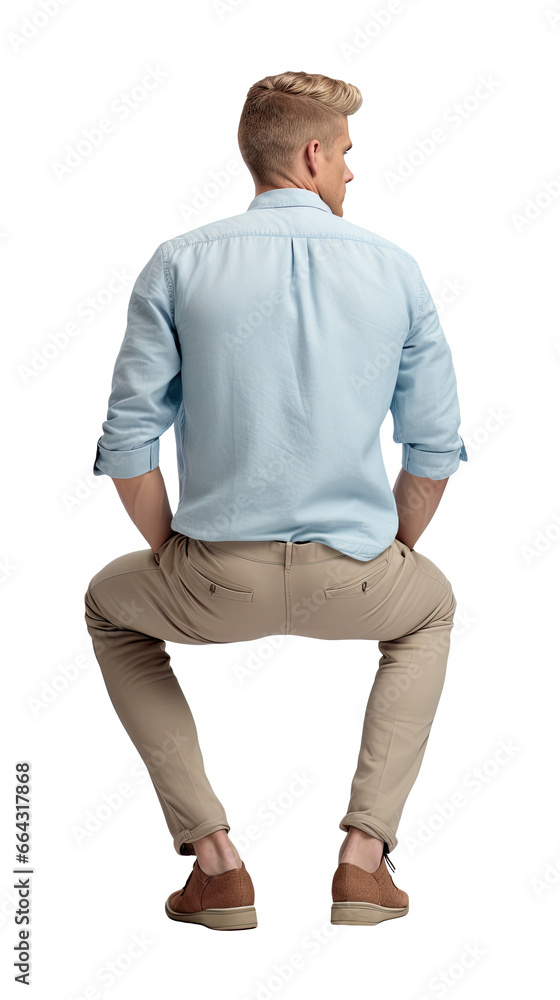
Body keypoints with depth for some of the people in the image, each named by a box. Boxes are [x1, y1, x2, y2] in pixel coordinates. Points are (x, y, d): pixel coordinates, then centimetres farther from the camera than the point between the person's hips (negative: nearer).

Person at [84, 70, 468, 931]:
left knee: (109, 603, 32)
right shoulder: (395, 269, 3)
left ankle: (214, 860, 22)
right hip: (354, 582, 1)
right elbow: (435, 450, 5)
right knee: (431, 606, 36)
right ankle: (365, 856, 23)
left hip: (216, 581, -1)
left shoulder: (179, 264, -1)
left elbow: (128, 444, -2)